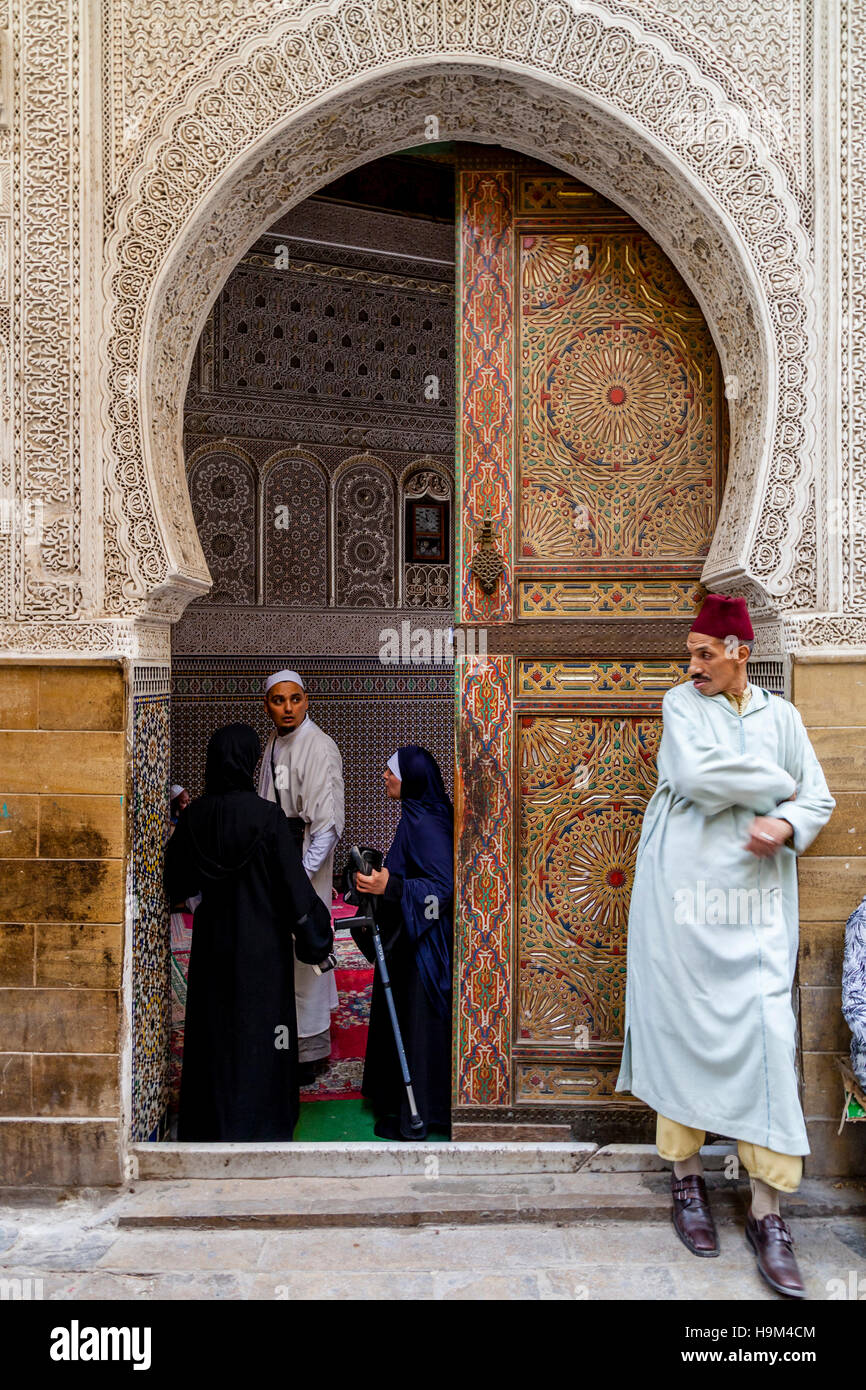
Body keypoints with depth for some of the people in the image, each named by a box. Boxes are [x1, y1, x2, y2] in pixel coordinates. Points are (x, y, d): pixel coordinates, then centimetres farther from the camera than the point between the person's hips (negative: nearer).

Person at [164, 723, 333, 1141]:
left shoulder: (194, 815, -5)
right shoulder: (267, 816, -18)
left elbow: (175, 882, 6)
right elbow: (294, 886, -15)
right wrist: (317, 936, -2)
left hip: (211, 942, 5)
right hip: (262, 945, -5)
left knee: (212, 1031, 17)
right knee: (259, 1033, 8)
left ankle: (208, 1125, 30)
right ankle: (259, 1125, 17)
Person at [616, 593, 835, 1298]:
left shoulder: (780, 714, 10)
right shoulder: (682, 702, 3)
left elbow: (820, 798, 11)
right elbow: (692, 773, -15)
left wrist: (785, 824, -11)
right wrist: (777, 784, -5)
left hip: (757, 894, 2)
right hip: (683, 889, -1)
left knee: (768, 1032, -4)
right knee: (682, 1023, 3)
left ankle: (767, 1209, 5)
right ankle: (687, 1175, 21)